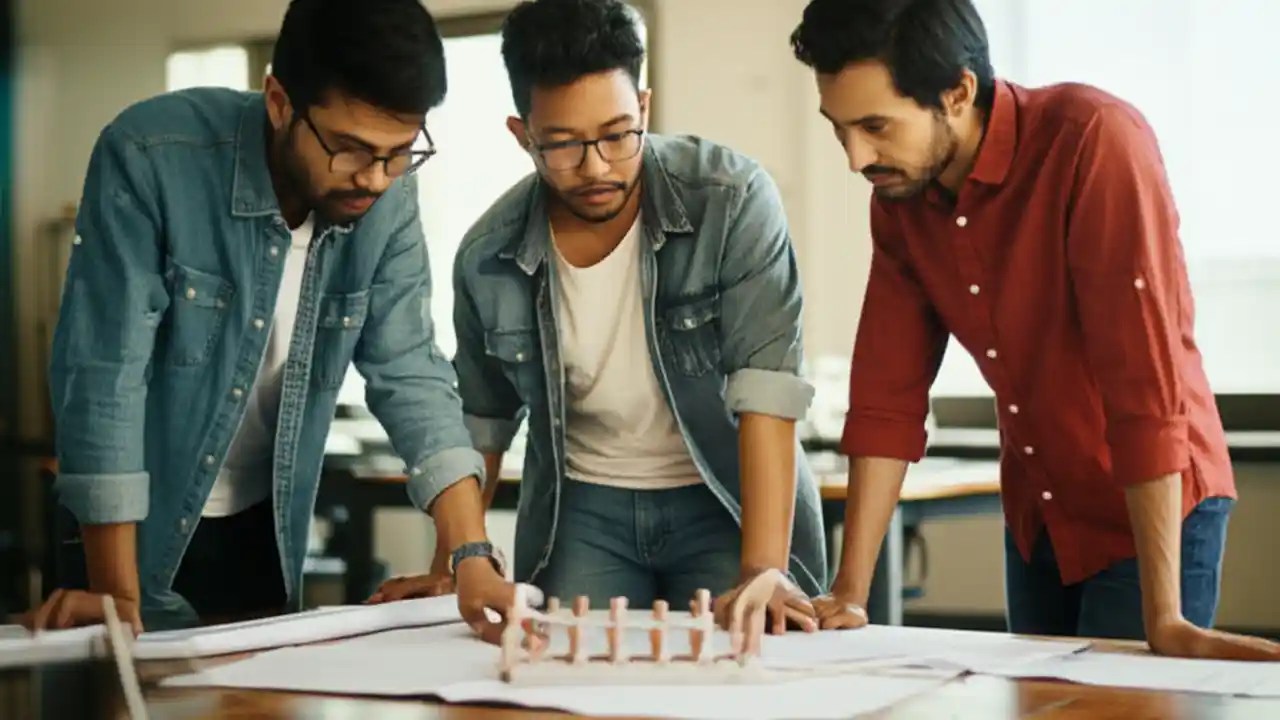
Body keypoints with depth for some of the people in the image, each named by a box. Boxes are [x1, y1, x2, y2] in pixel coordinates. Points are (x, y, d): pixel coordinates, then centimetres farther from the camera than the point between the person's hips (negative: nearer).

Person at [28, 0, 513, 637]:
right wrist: (118, 594, -25)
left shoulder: (388, 201, -11)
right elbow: (103, 371, -25)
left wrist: (472, 555, -24)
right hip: (140, 532, -4)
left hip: (269, 531, 4)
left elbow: (410, 374, -11)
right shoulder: (151, 158, -25)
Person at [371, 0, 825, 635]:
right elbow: (482, 417, 8)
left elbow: (767, 388, -25)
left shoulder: (733, 201, -20)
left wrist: (762, 571, -34)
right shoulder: (488, 256, -8)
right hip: (582, 510, 3)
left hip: (725, 500, -2)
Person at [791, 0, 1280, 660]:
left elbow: (1145, 379, -30)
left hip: (1153, 512, -6)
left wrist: (1164, 621, -30)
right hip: (1035, 519, 6)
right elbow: (887, 394, -4)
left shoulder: (1096, 143, -26)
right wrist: (849, 594, -7)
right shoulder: (897, 194, -6)